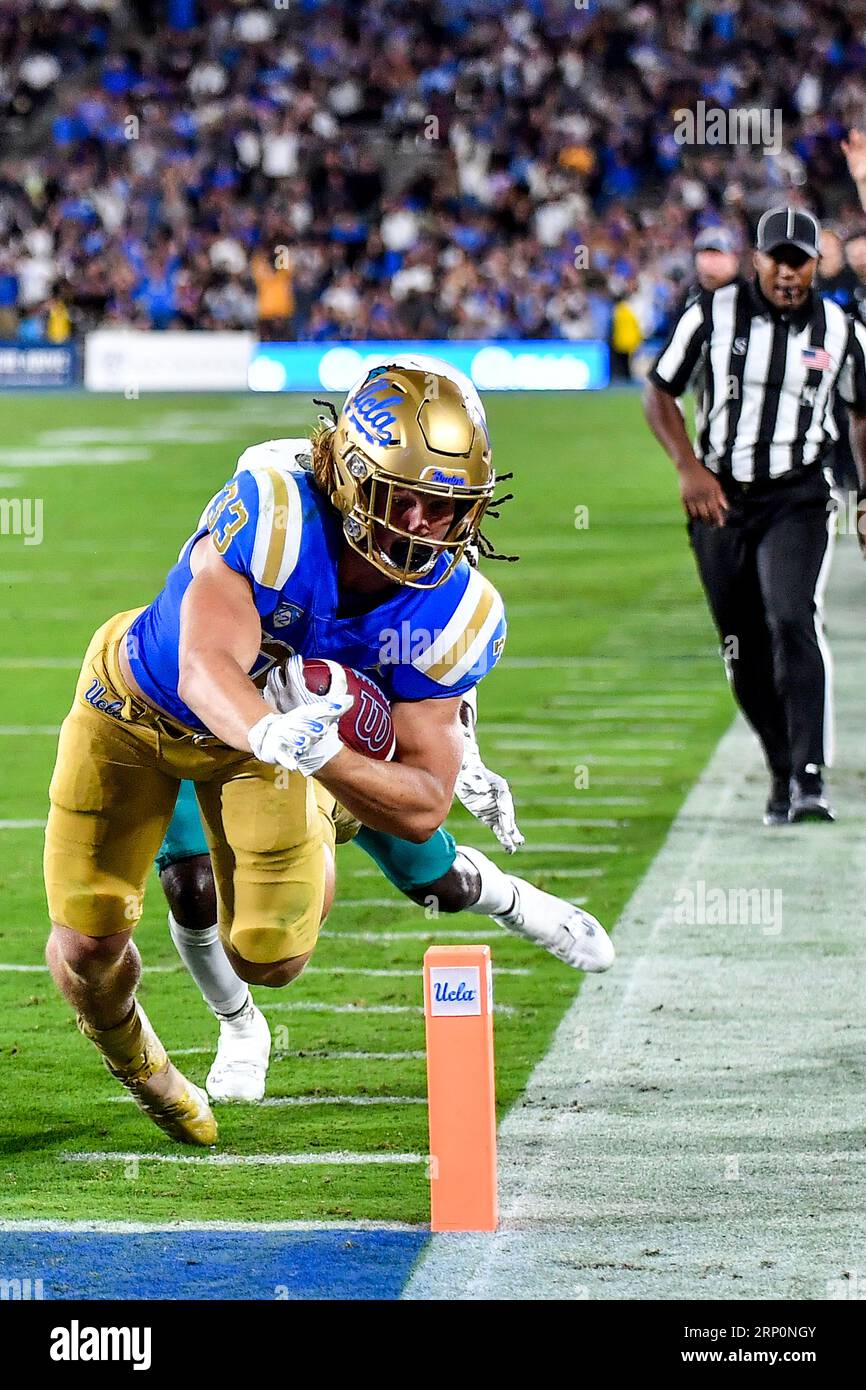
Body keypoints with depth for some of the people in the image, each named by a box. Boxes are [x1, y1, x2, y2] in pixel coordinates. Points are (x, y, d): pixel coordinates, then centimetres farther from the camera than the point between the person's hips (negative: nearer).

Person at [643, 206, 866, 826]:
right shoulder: (713, 315, -3)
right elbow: (659, 393, 4)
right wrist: (689, 468, -9)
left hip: (798, 501, -2)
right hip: (719, 498, 2)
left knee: (792, 621, -23)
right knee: (744, 652, 6)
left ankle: (809, 780, -27)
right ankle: (784, 773, 24)